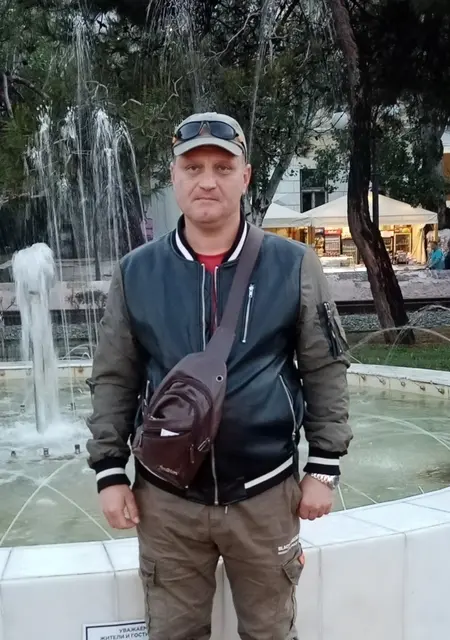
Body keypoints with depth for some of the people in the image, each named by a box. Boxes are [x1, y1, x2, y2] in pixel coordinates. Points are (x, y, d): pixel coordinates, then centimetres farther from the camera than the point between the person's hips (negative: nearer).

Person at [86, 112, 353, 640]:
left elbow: (326, 370, -1)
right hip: (166, 499, 1)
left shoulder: (295, 266, -5)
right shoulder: (135, 273, -2)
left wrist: (324, 466, -2)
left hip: (266, 494, -1)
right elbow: (113, 380, 3)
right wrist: (109, 472, 1)